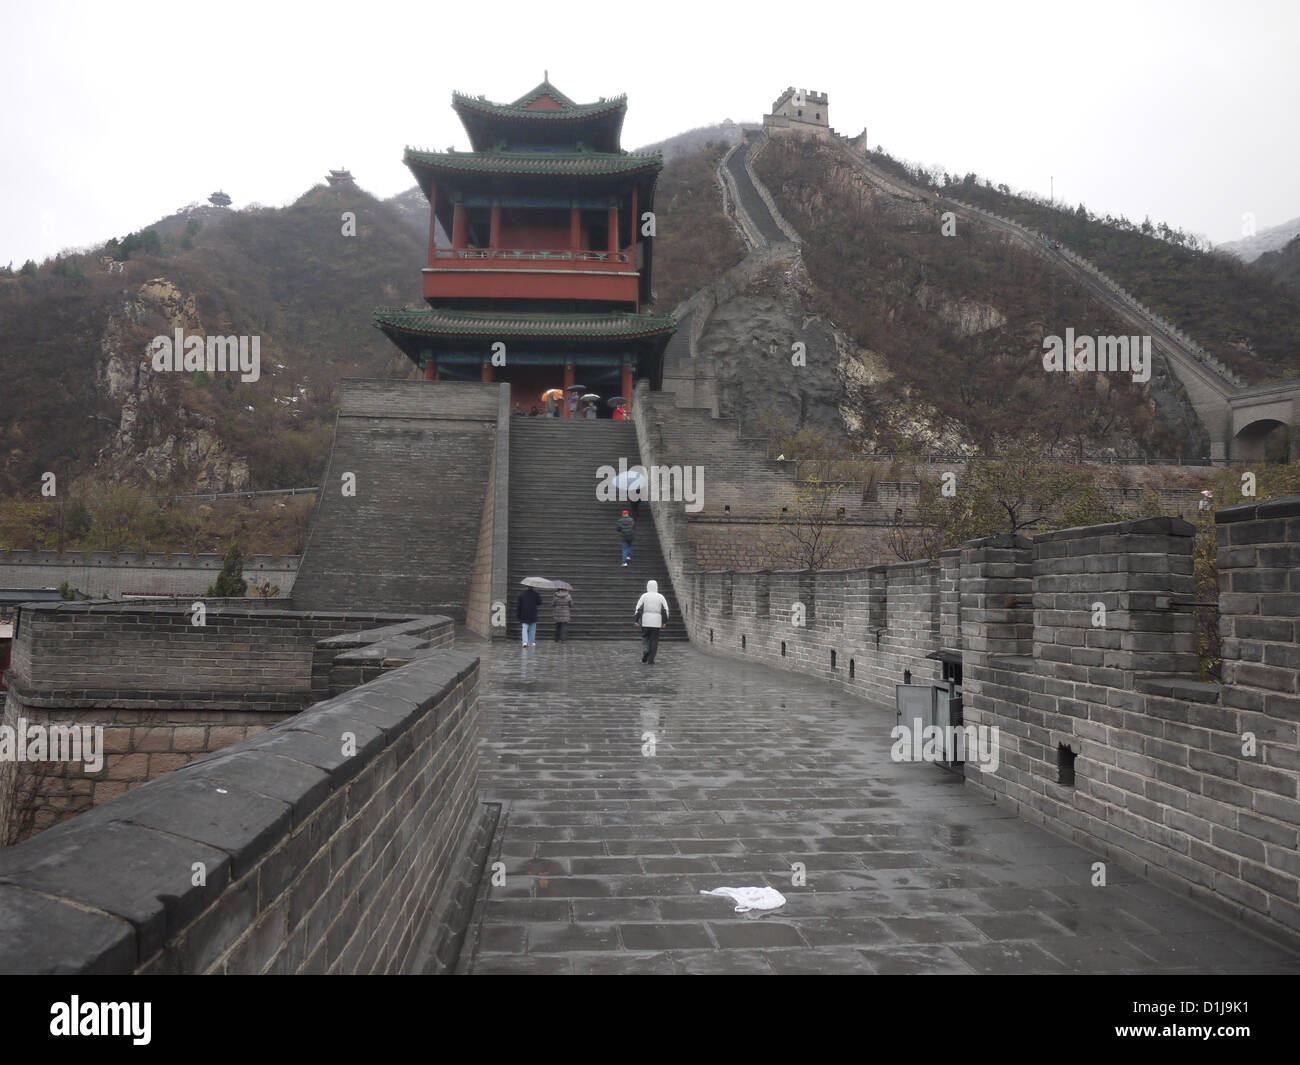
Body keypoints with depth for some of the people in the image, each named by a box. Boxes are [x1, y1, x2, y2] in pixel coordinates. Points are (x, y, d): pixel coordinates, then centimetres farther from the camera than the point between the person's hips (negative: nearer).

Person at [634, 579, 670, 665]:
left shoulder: (644, 596, 0)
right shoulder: (660, 597, 3)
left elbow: (638, 609, -3)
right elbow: (665, 610, 0)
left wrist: (637, 620, 3)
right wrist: (664, 622, 7)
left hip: (645, 622, 0)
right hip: (657, 622, 0)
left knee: (645, 637, 16)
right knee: (654, 640, 5)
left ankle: (645, 650, -11)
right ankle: (651, 659, 2)